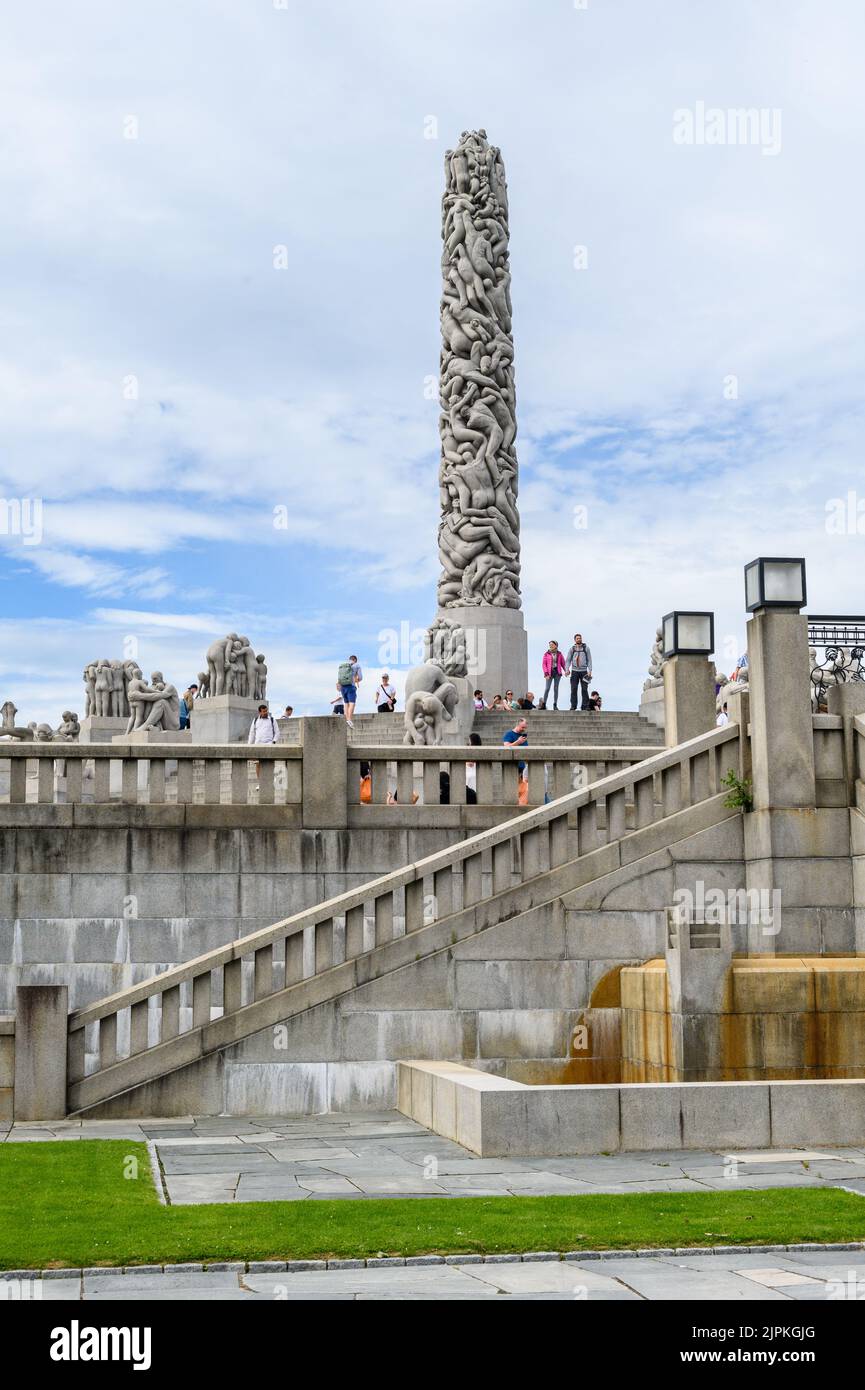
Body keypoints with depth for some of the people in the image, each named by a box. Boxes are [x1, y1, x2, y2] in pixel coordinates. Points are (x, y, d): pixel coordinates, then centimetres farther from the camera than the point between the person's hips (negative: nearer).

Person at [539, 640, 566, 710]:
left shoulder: (559, 654, 7)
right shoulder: (546, 654, 2)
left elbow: (563, 663, 9)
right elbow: (544, 664, 0)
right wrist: (546, 673, -10)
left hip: (557, 672, 2)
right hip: (550, 673, -2)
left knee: (556, 688, 5)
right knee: (547, 688, -8)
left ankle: (555, 705, 10)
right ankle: (543, 704, -5)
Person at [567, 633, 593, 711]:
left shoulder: (586, 648, 4)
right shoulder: (572, 649, 6)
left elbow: (589, 660, 2)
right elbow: (568, 660, 4)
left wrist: (590, 671, -8)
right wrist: (567, 669, -11)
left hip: (583, 671, -1)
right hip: (574, 671, 1)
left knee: (584, 689, -5)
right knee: (574, 689, -4)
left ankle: (585, 706, -3)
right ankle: (573, 706, -1)